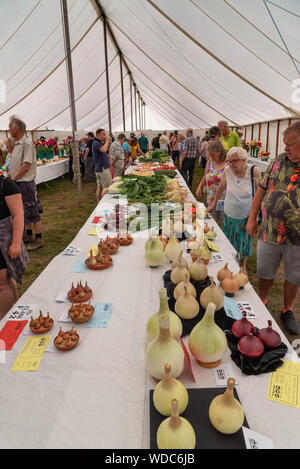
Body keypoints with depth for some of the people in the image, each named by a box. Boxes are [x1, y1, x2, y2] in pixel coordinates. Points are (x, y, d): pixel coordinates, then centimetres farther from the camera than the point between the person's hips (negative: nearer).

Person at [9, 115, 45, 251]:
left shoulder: (27, 143, -15)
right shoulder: (17, 143, 14)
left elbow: (26, 166, -21)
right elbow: (14, 164, 17)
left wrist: (13, 178, -16)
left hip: (25, 183, -9)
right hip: (17, 183, 9)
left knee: (32, 211, -4)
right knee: (24, 211, 17)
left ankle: (39, 239, 3)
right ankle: (28, 236, 29)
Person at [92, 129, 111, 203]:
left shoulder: (98, 143, 17)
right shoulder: (96, 143, -15)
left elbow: (106, 149, 23)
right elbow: (103, 149, -33)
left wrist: (107, 141, 10)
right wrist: (107, 141, -19)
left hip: (98, 169, 10)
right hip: (103, 169, -10)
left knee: (99, 187, 12)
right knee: (106, 188, -7)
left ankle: (99, 203, 17)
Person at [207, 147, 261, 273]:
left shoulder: (254, 171, -16)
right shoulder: (227, 170, -11)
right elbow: (221, 188, 6)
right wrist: (213, 204, 12)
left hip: (247, 215, -1)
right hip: (230, 214, 1)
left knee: (245, 242, 15)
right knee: (230, 242, 13)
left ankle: (243, 266, 39)